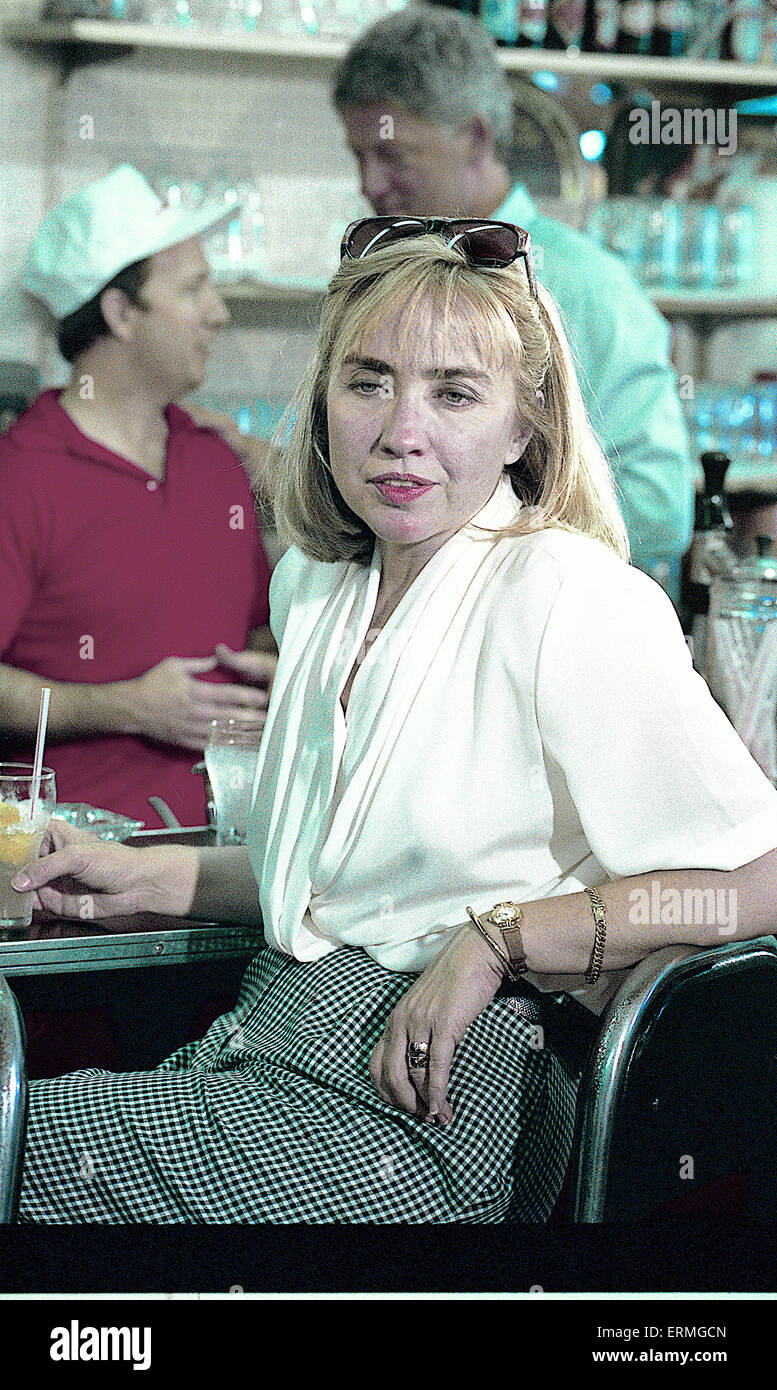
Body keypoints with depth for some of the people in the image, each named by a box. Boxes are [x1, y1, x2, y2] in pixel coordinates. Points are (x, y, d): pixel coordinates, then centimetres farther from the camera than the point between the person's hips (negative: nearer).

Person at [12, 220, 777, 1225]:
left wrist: (495, 942, -18)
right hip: (268, 1040, 7)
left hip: (428, 1106, -7)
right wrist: (151, 878, 12)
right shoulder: (315, 586, 12)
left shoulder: (569, 597, -12)